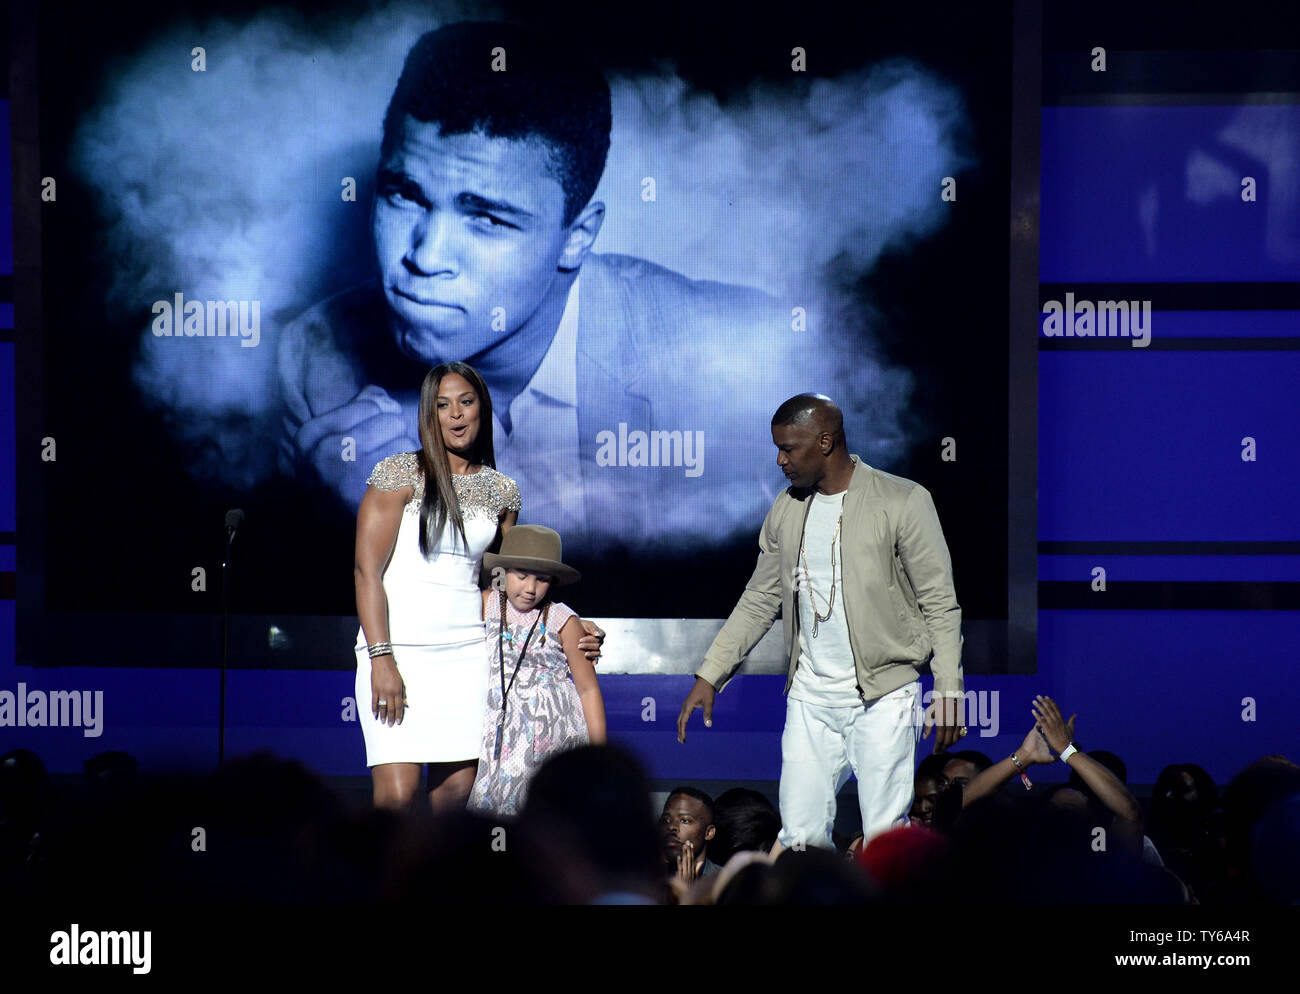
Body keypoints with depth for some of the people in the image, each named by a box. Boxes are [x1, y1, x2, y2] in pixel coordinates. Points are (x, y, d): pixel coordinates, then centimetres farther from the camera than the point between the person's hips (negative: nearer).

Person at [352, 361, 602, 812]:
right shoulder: (399, 474, -2)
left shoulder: (501, 492, 12)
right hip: (401, 649, -4)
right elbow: (367, 568, -6)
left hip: (467, 652, 4)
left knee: (456, 794, 0)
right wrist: (381, 659, -15)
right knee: (396, 795, -15)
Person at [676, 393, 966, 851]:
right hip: (810, 698, 5)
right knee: (799, 836, 0)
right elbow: (759, 601, 18)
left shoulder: (904, 501, -6)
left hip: (883, 696, -5)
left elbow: (940, 603, -4)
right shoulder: (786, 511, 10)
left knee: (885, 842, -6)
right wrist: (709, 676, 12)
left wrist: (947, 693, -10)